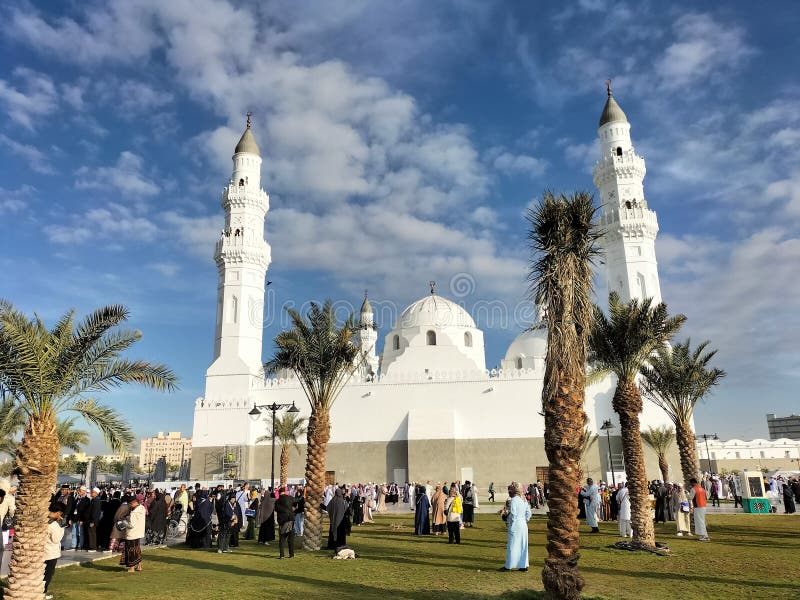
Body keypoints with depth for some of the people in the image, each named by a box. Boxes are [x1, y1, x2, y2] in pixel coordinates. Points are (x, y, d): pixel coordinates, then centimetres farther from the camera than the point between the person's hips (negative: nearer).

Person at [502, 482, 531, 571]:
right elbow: (528, 513, 10)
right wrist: (525, 520, 16)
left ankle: (508, 566, 7)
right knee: (523, 545, 13)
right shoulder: (524, 500, 9)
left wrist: (508, 522, -7)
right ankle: (524, 565, 17)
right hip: (524, 525, 7)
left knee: (512, 546, 0)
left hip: (515, 525, -7)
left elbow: (513, 513, -20)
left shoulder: (513, 500, -14)